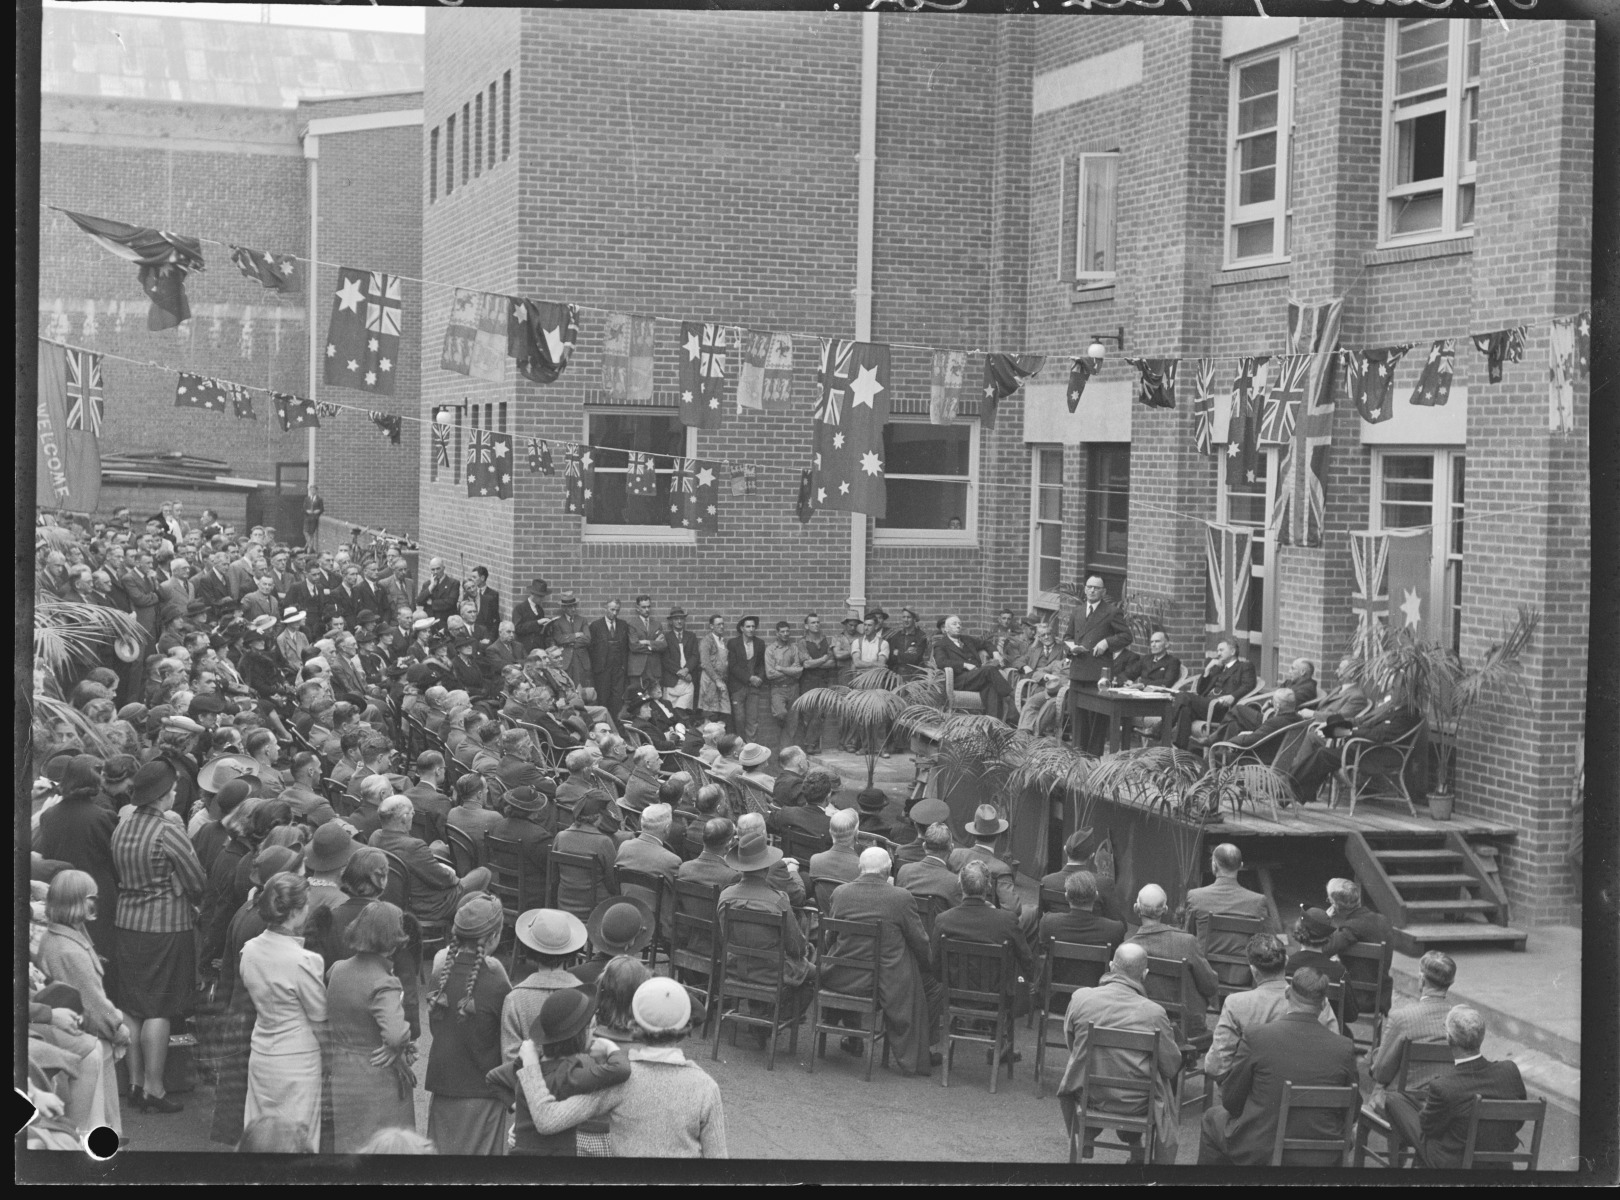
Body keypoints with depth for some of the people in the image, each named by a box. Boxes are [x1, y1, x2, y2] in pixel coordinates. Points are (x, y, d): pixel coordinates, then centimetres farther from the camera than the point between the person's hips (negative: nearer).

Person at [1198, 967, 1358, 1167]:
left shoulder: (1256, 1036, -15)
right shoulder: (1344, 1048, -11)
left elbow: (1231, 1102, -4)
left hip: (1258, 1155, -2)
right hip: (1322, 1159, 2)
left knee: (1213, 1117, 27)